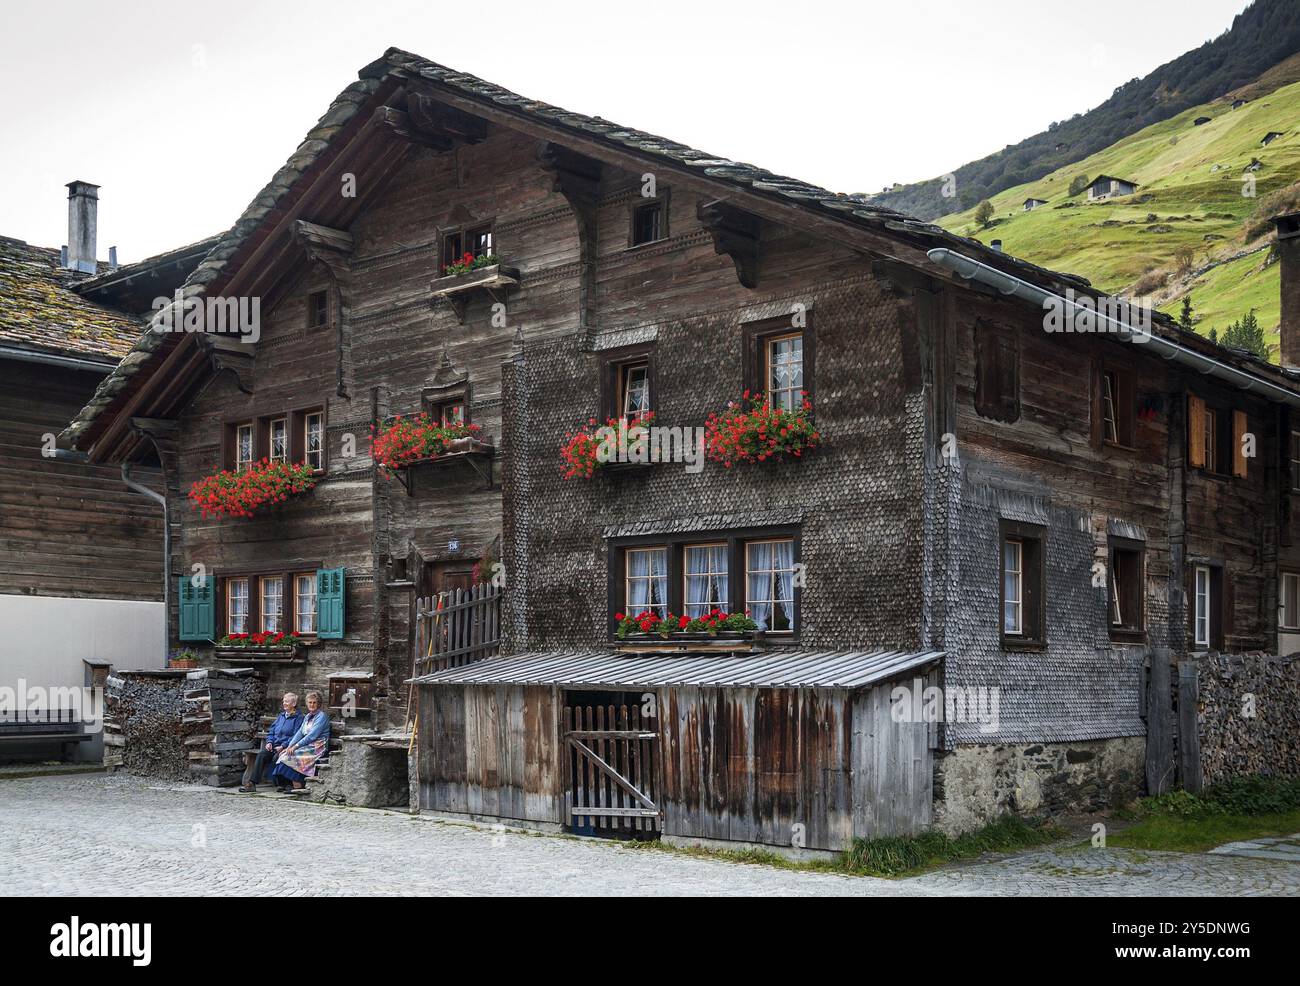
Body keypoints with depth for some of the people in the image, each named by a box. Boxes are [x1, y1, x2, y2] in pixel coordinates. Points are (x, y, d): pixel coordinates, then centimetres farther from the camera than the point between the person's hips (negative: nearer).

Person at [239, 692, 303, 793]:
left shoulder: (298, 717, 0)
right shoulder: (281, 716, 24)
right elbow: (271, 731, 23)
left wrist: (283, 746, -18)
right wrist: (269, 742, 3)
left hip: (286, 747, -6)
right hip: (274, 745, 6)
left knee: (276, 757, -34)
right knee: (261, 754, -22)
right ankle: (252, 783, -30)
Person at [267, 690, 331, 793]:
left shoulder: (322, 716, -7)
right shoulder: (308, 716, 19)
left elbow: (312, 735, -16)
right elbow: (300, 733, 10)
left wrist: (296, 746, -18)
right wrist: (290, 746, -6)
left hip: (317, 748, -8)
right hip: (307, 745, 8)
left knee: (293, 755, -26)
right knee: (286, 753, -15)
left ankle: (298, 786, -23)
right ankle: (287, 784, -17)